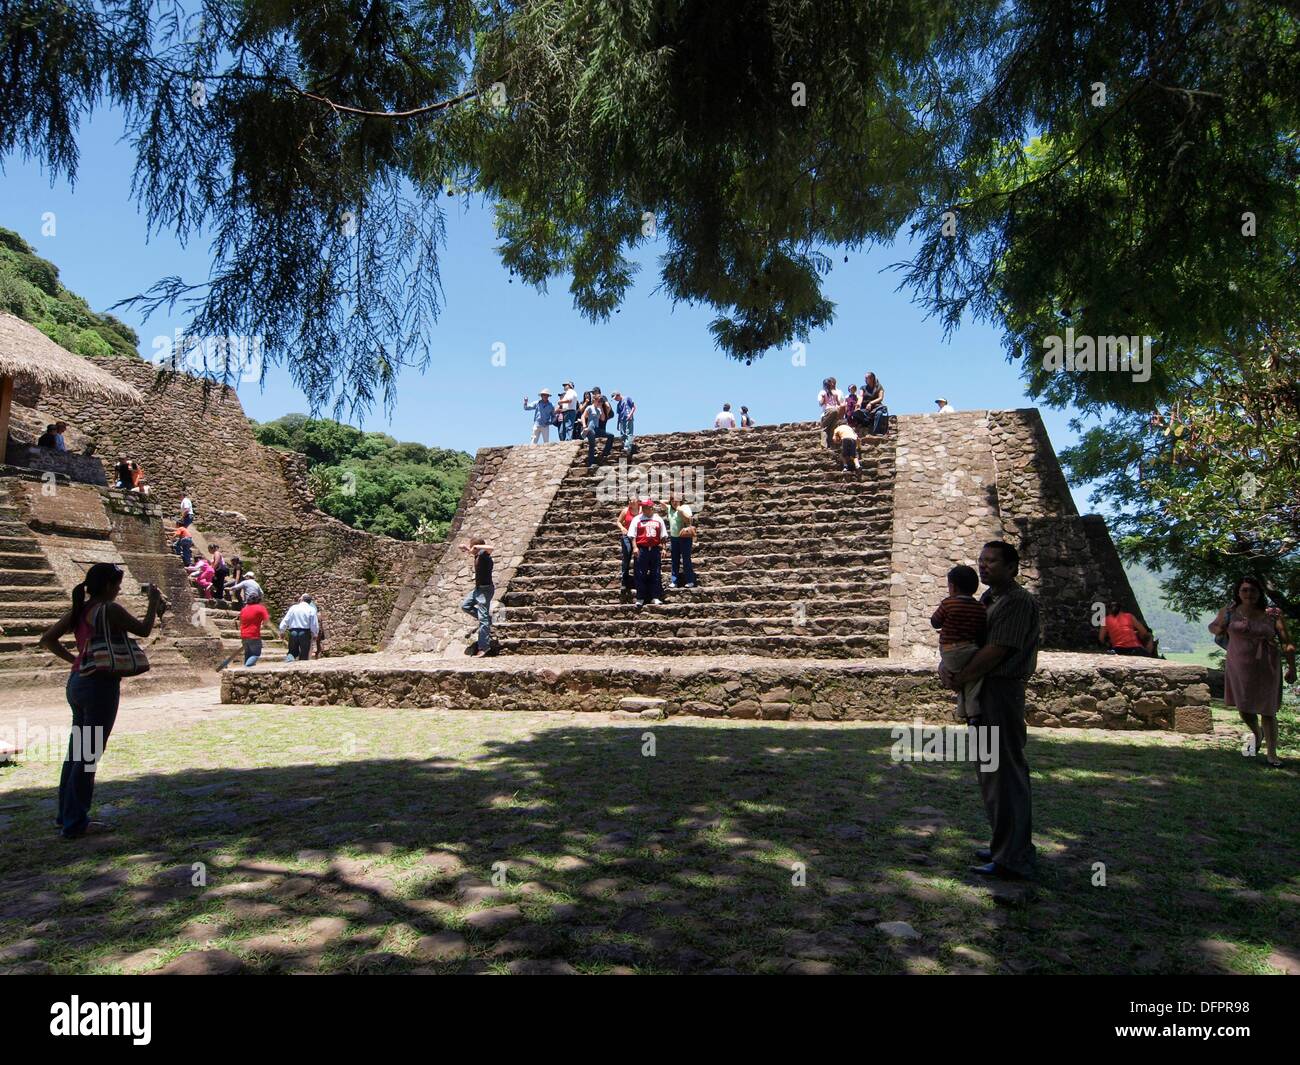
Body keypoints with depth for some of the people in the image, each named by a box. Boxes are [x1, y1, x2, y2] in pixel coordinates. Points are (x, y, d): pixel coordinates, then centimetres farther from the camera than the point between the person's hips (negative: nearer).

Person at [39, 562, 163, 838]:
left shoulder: (79, 610, 9)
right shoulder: (111, 609, -14)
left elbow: (47, 639, 13)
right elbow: (143, 629, -5)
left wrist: (73, 659, 13)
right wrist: (154, 603, 7)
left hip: (77, 681, 8)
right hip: (101, 684, -8)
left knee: (76, 751, 18)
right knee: (89, 755, -1)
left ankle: (67, 815, 29)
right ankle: (75, 823, 6)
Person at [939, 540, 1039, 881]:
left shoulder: (1018, 601, -12)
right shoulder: (984, 601, 18)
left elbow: (996, 651, -20)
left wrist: (961, 680, -12)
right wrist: (945, 666, -4)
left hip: (1002, 691, -10)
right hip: (981, 694, 10)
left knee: (1005, 773, -6)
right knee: (990, 772, 17)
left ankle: (1012, 860, 0)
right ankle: (1005, 846, 28)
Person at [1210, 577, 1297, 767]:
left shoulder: (1273, 614, -4)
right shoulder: (1229, 612, -1)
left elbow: (1287, 642, -1)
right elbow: (1212, 625, 16)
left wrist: (1291, 668, -5)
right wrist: (1218, 629, -8)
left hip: (1266, 669, -1)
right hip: (1239, 668, 1)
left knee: (1268, 711, 3)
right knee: (1244, 708, 8)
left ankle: (1272, 754, 14)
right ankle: (1257, 734, 40)